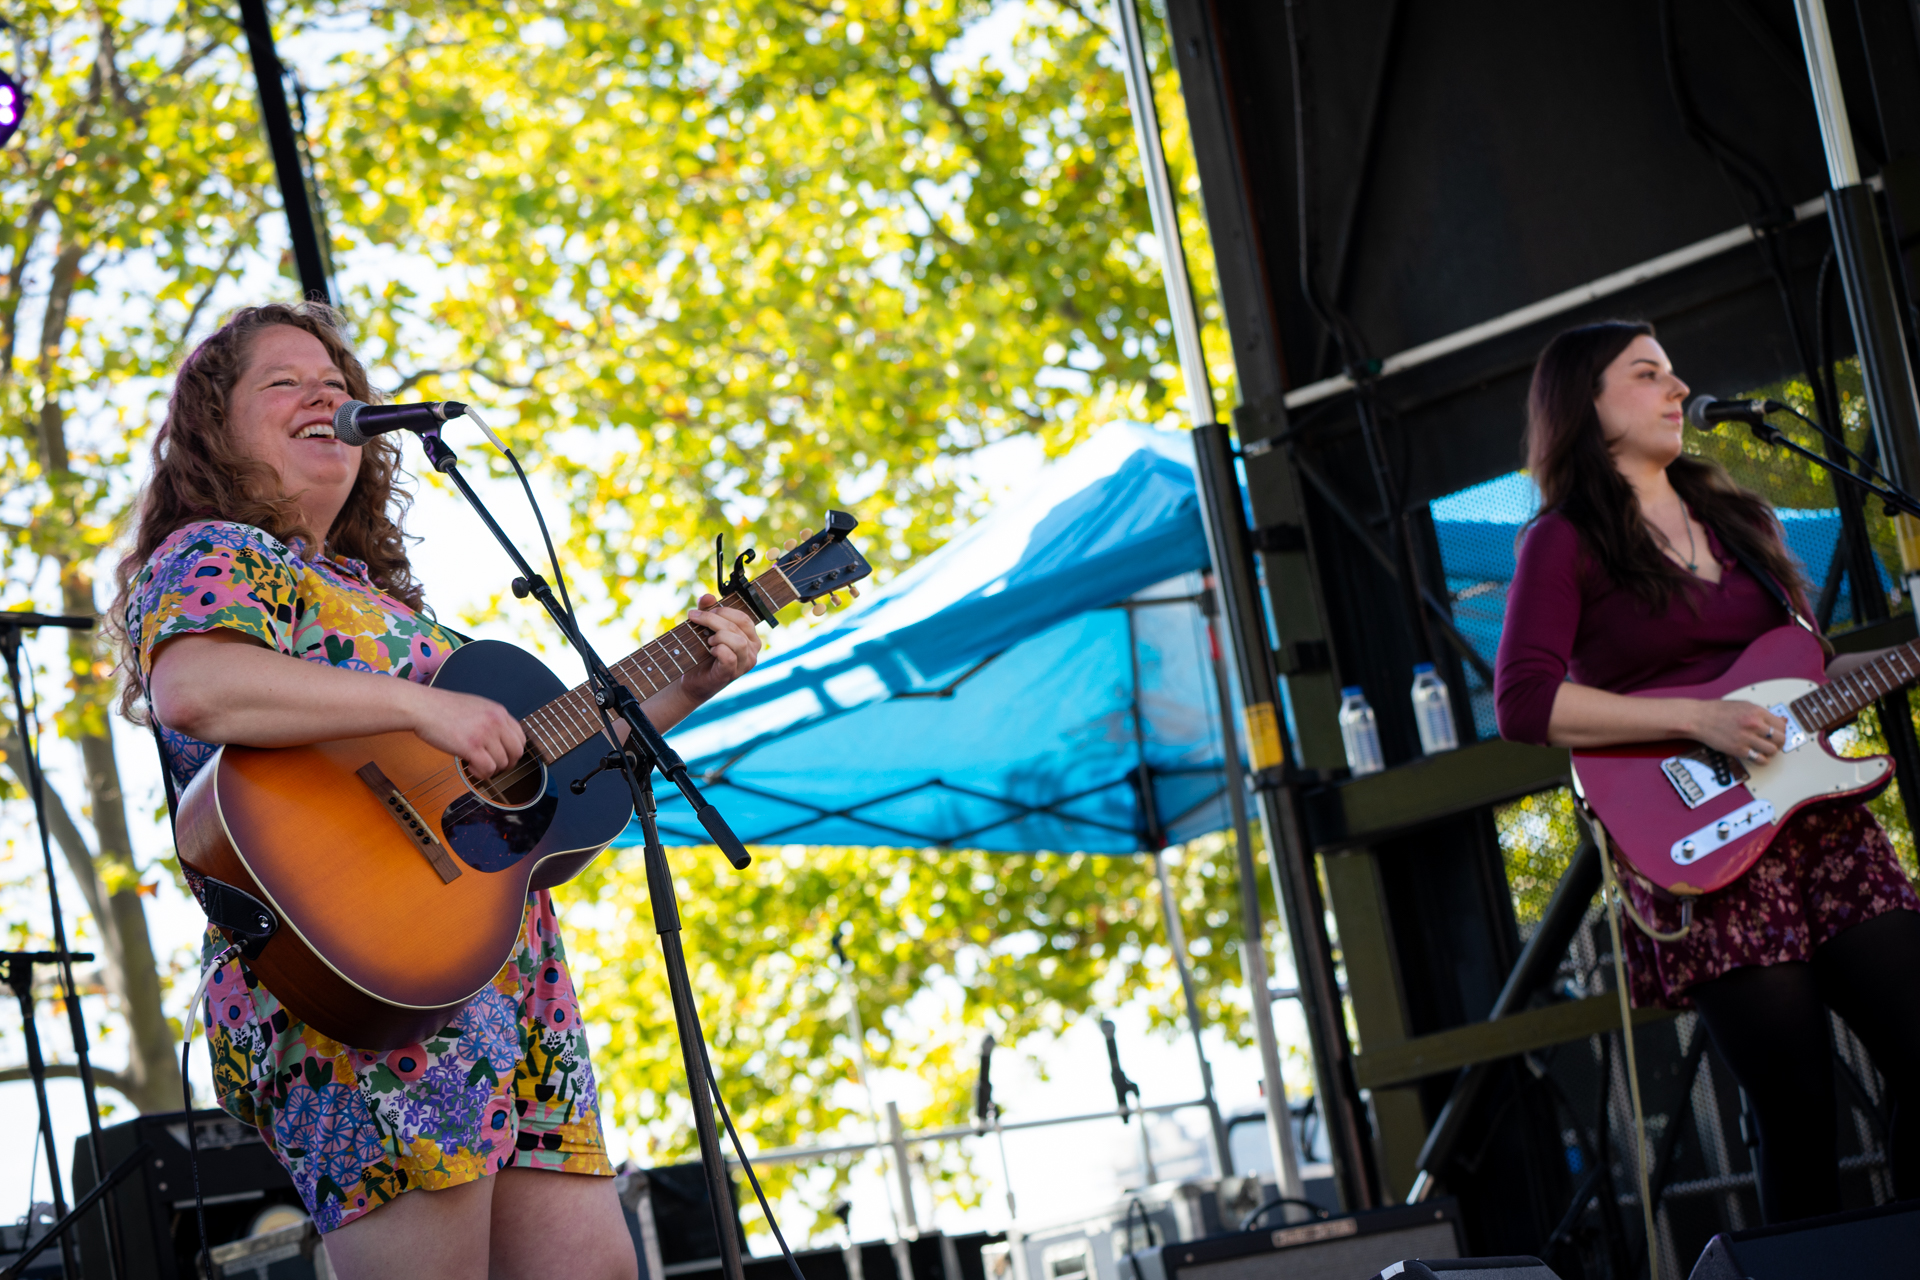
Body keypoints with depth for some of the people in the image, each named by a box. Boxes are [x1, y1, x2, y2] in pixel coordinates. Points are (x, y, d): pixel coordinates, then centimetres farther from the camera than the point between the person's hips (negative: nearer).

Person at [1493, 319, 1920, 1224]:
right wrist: (1697, 722, -17)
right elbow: (1525, 703, -13)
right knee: (1797, 1119, -6)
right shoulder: (1567, 541, -1)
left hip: (1822, 820, 6)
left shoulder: (1738, 519, 20)